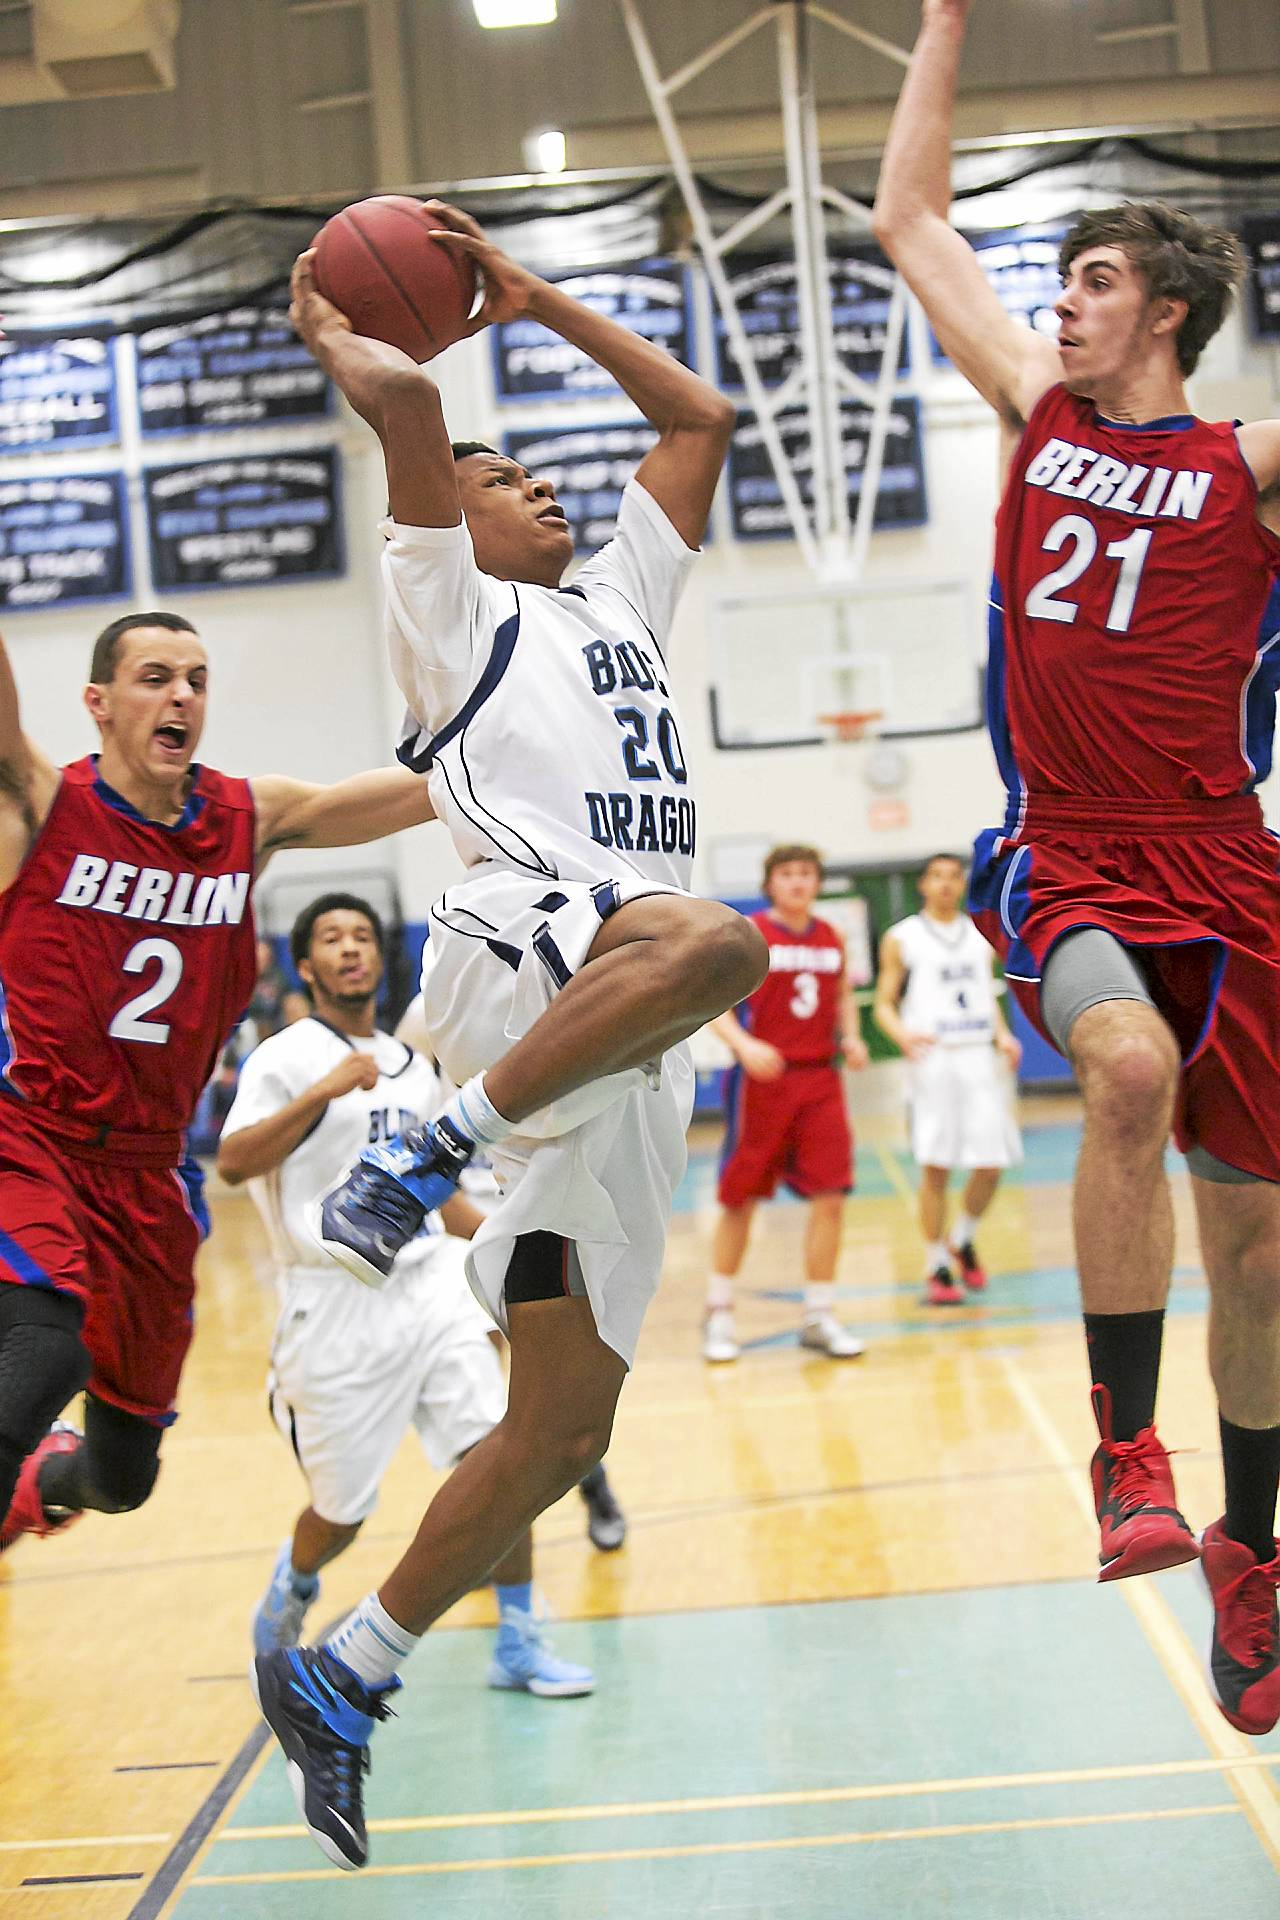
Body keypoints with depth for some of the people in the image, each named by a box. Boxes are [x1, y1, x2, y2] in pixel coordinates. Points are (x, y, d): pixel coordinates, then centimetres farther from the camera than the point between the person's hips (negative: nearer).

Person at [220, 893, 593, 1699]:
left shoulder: (413, 1065, 15)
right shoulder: (286, 1056, -6)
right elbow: (234, 1164, -23)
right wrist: (321, 1092, -33)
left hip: (427, 1281, 5)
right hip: (337, 1305, -5)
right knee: (342, 1513, 5)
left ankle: (519, 1645, 4)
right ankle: (290, 1589, 38)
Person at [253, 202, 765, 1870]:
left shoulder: (620, 602, 32)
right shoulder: (449, 604, 12)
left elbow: (702, 418, 35)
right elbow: (406, 404, -3)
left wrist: (535, 296, 36)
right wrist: (329, 332, 18)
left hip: (622, 1054, 6)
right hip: (519, 946, -6)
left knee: (563, 1428, 2)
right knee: (712, 941, -41)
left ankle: (340, 1678, 13)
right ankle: (432, 1150, -29)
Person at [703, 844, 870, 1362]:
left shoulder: (832, 939, 10)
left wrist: (851, 1038, 4)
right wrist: (744, 1044, -24)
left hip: (820, 1078, 4)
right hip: (762, 1079, -4)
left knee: (830, 1198, -3)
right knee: (739, 1199, 3)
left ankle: (819, 1318, 7)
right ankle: (719, 1314, 17)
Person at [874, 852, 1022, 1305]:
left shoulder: (981, 937, 14)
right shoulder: (902, 939, 3)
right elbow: (884, 1004, 2)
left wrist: (1003, 1036, 4)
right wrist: (903, 1035, -18)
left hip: (980, 1057, 4)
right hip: (933, 1059, -4)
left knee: (992, 1164, 0)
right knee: (935, 1168, -5)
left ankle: (963, 1241, 25)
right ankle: (937, 1270, 5)